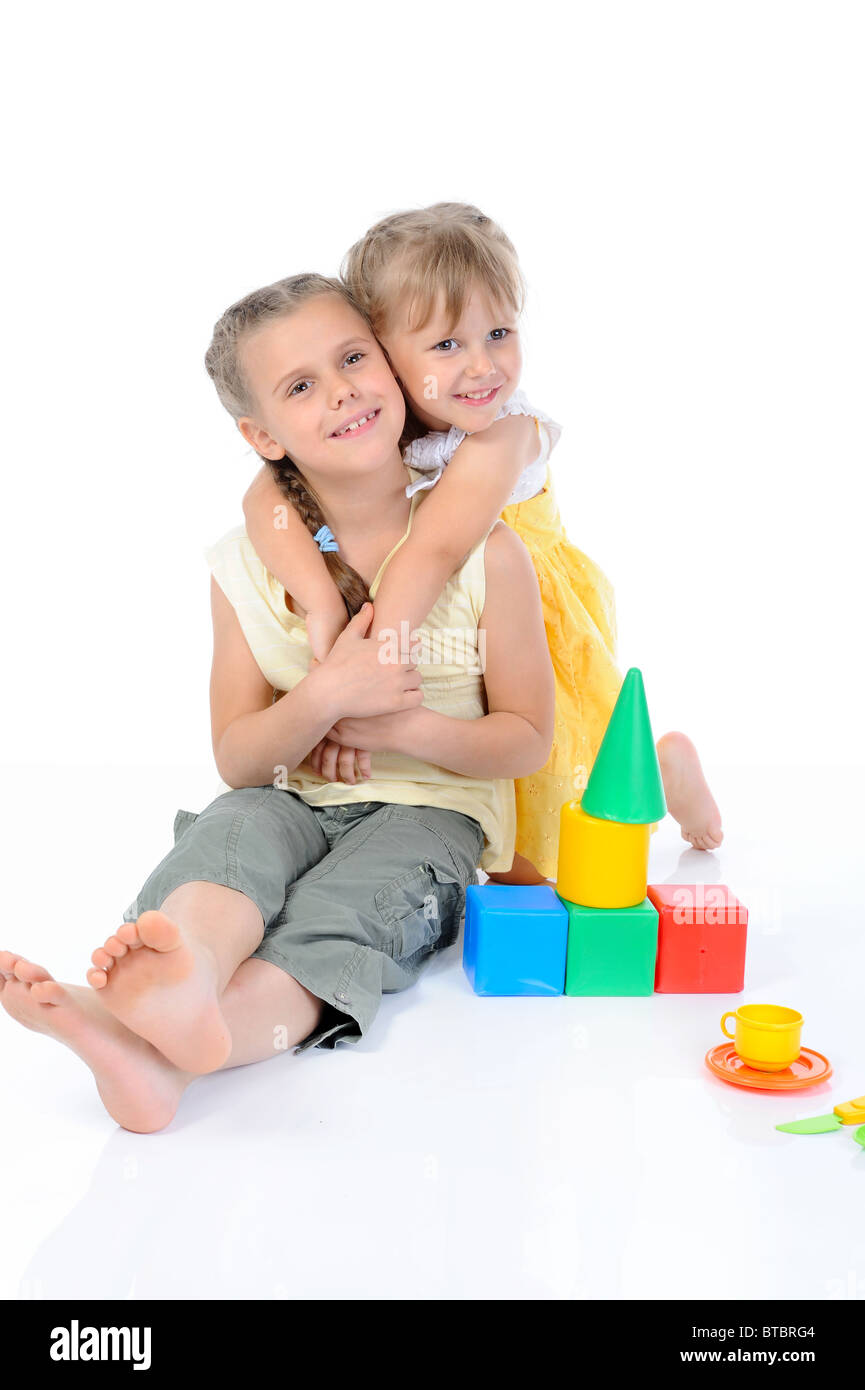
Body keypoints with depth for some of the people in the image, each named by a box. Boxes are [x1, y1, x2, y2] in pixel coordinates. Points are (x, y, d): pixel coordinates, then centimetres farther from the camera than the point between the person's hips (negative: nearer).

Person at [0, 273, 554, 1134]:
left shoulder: (485, 551, -5)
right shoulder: (248, 564, 0)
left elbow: (526, 740, 0)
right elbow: (237, 761, -1)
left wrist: (405, 727, -19)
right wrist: (325, 695, -22)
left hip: (428, 809, -1)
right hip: (294, 798, 2)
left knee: (342, 911, -32)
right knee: (232, 829, -32)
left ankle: (161, 1050, -54)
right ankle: (184, 975, -62)